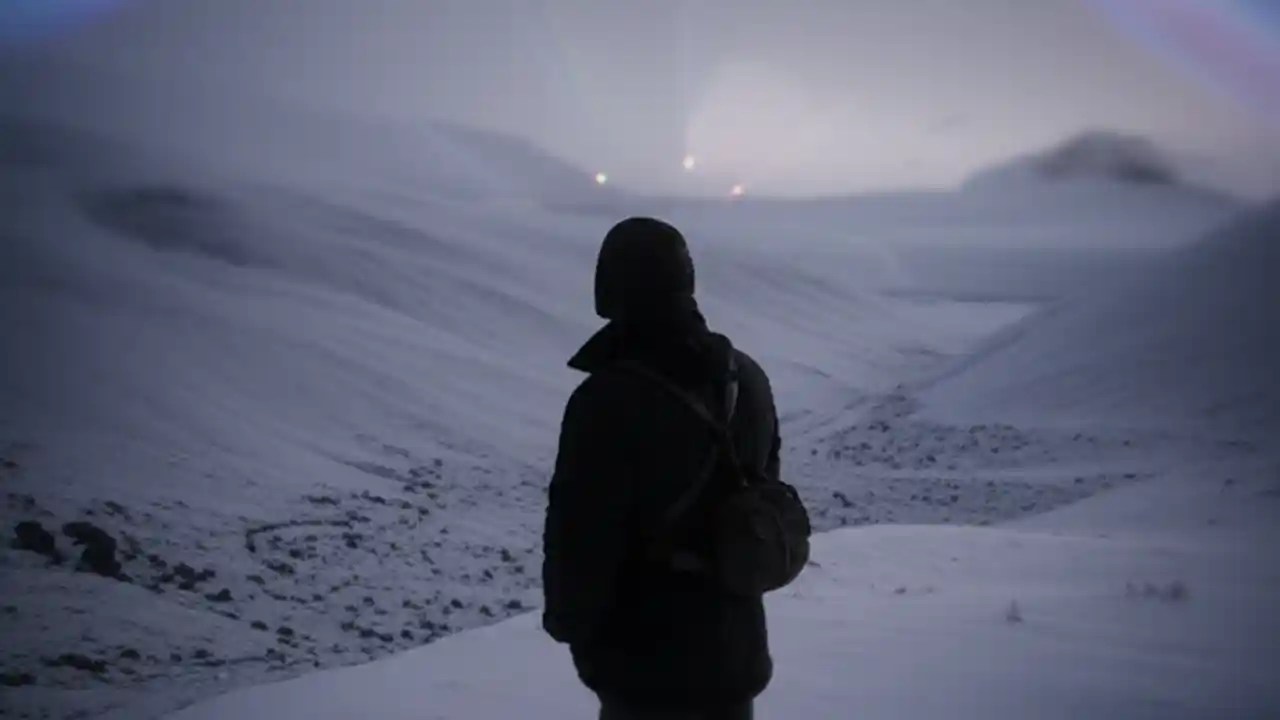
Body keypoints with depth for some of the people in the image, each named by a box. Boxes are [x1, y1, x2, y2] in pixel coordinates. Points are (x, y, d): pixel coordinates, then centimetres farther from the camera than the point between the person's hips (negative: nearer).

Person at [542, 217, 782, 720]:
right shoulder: (746, 378, 0)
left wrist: (567, 619, -1)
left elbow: (581, 536, -20)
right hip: (734, 645, 7)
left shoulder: (610, 401, -26)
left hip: (645, 657, -6)